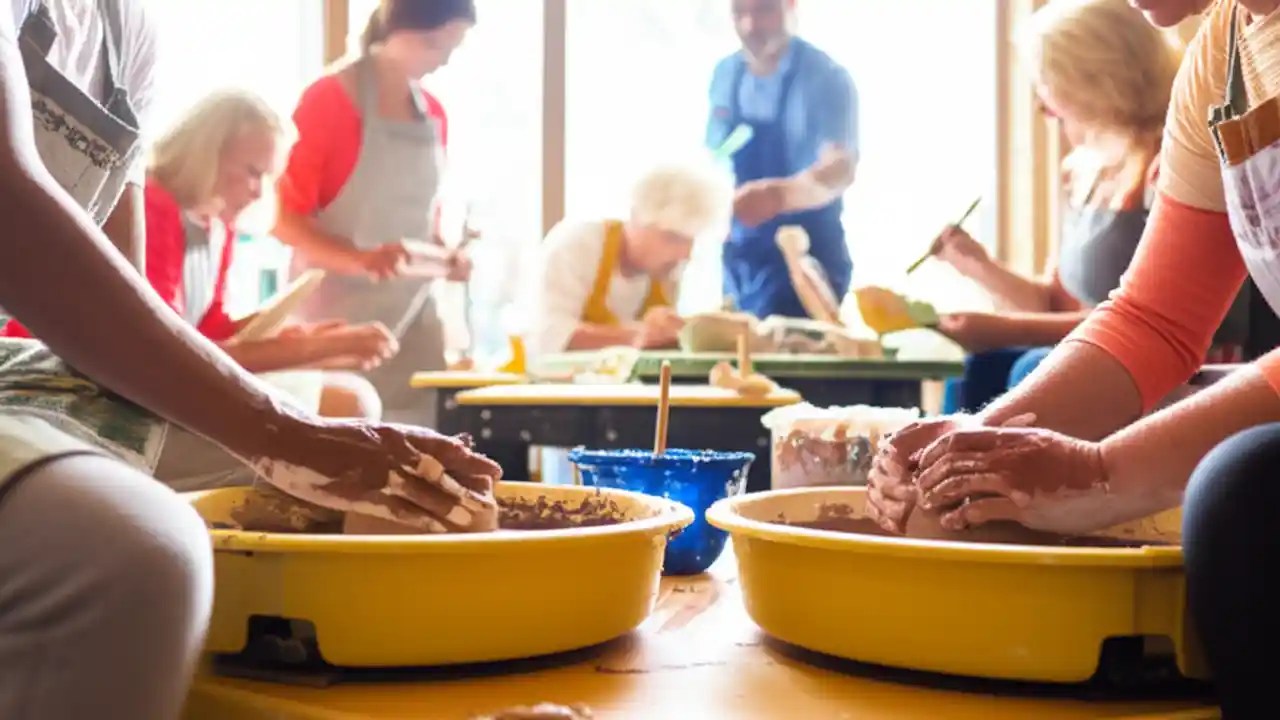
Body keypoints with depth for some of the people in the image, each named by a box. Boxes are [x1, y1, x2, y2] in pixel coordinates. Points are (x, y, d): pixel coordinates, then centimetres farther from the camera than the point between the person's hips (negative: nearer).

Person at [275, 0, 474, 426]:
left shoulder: (433, 114, 11)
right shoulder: (330, 98, -7)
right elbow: (285, 216, -10)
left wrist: (444, 256, 1)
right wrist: (360, 260, -25)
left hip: (412, 314, 6)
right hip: (337, 316, -6)